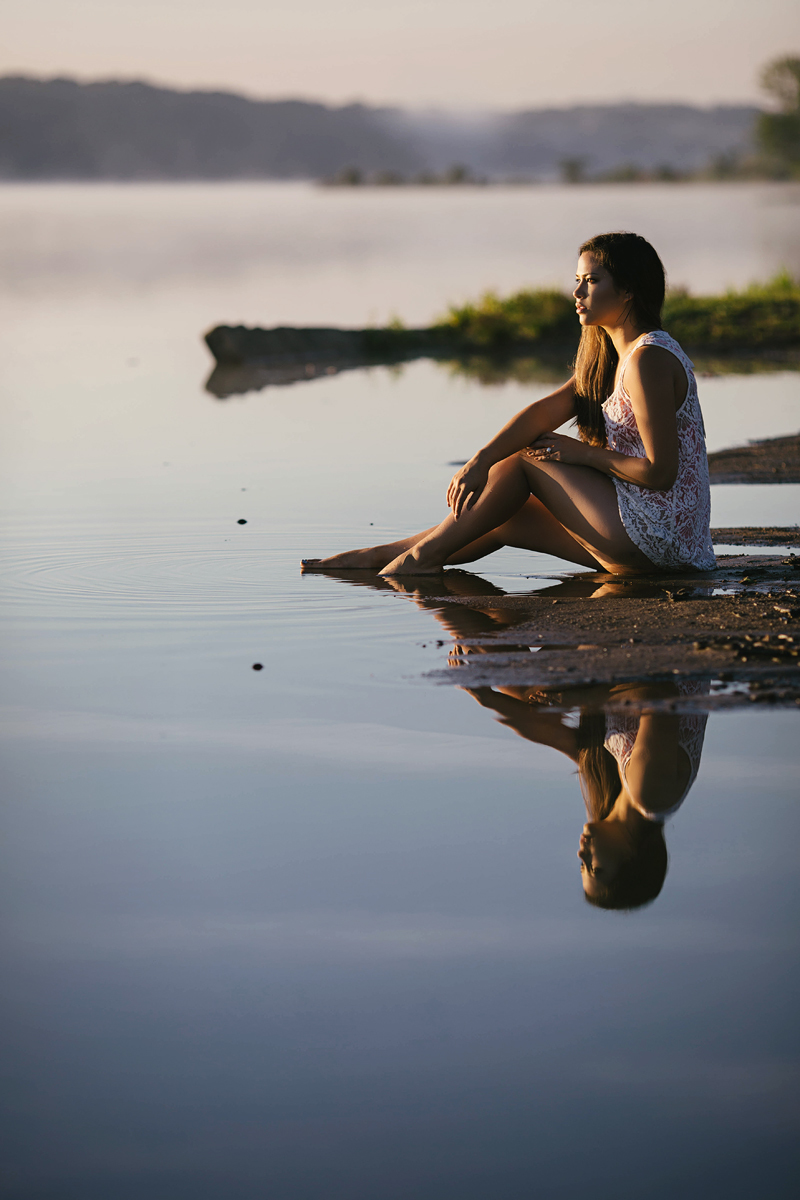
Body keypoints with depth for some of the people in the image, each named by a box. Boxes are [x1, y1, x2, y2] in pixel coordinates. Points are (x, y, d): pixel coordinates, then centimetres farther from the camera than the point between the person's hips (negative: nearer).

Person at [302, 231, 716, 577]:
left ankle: (425, 553, 5)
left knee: (525, 460, -3)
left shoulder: (649, 359, -17)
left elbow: (659, 472, -22)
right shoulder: (608, 358, 15)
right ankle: (380, 555, 19)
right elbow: (543, 412, 3)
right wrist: (480, 461, -12)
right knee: (503, 520, 12)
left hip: (655, 537, -9)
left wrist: (583, 453, -8)